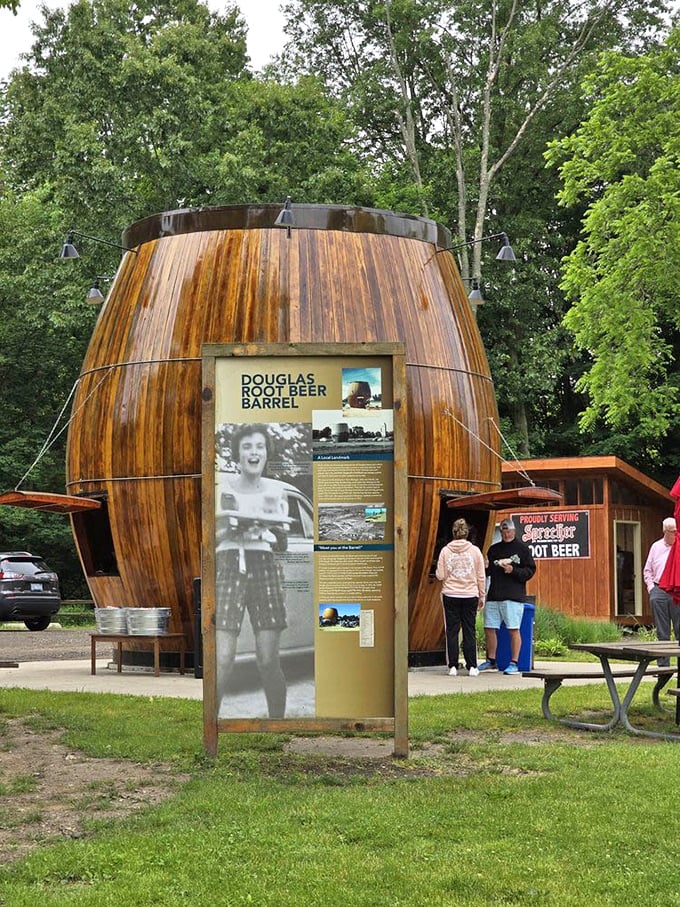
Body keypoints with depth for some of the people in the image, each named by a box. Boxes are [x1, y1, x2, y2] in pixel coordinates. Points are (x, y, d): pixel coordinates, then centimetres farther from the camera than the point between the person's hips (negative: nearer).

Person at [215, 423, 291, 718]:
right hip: (228, 565, -2)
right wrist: (231, 528, -12)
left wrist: (273, 524, -4)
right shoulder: (222, 489, 5)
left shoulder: (275, 490, 12)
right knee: (223, 660, -11)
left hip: (264, 566, 2)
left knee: (269, 661, -2)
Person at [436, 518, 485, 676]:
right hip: (470, 595, 0)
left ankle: (453, 666, 4)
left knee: (452, 631, 5)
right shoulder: (475, 551, -1)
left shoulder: (445, 551, -3)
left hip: (450, 595, 0)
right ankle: (472, 666, 5)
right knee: (469, 631, 6)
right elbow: (481, 576, 2)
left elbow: (440, 576, -3)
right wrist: (482, 596, 12)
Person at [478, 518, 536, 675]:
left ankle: (514, 663, -1)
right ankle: (491, 661, 18)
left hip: (513, 597, -5)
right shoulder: (494, 549, 17)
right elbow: (488, 570, 20)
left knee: (513, 630, -6)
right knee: (489, 628, 6)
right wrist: (489, 566, -3)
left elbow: (530, 570, -2)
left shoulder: (522, 548, 3)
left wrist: (513, 570, -15)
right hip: (493, 596, 5)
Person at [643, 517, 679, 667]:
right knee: (662, 632, 5)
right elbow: (647, 570, 17)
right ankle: (663, 664, 9)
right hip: (659, 591, 2)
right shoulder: (656, 546, 12)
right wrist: (650, 586, 4)